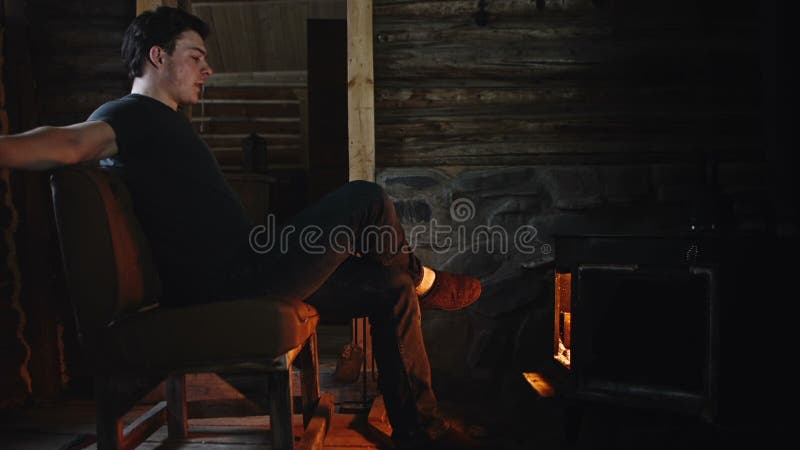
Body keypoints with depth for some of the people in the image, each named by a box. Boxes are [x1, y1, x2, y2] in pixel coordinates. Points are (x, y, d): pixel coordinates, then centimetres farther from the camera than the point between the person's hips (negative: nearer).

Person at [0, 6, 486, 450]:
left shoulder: (166, 124, 24)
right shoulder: (131, 114, -5)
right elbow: (72, 144, -28)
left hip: (244, 273, 10)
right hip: (228, 286, -10)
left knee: (392, 289, 8)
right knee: (365, 198, -13)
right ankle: (425, 281, 15)